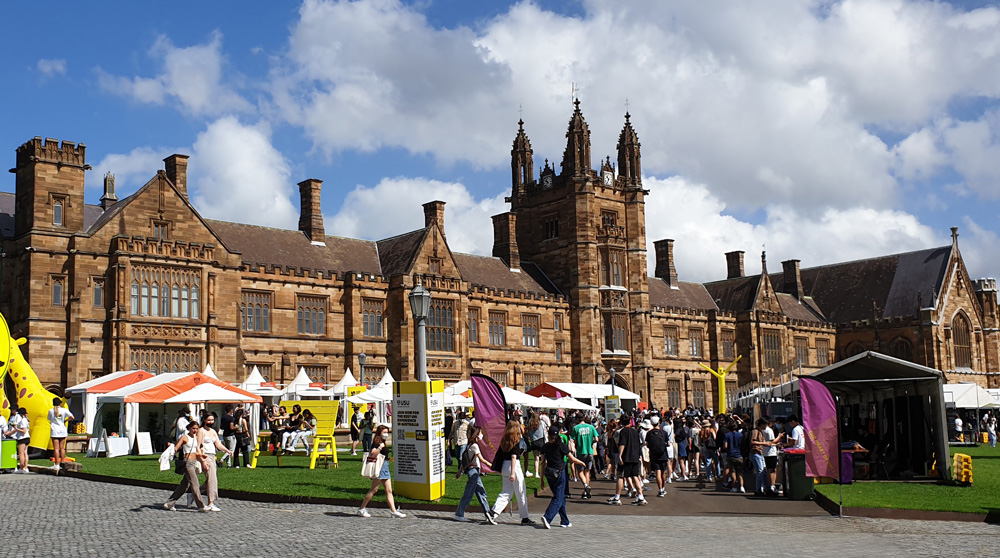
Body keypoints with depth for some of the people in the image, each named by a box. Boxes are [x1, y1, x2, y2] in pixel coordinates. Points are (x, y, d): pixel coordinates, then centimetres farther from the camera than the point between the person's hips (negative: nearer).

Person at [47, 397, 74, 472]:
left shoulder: (51, 411, -2)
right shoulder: (64, 410, -1)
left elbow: (49, 419, 10)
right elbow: (72, 417, -5)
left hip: (54, 431, -2)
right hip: (62, 430, 2)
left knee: (56, 448, -4)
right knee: (62, 448, 10)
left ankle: (56, 465, -7)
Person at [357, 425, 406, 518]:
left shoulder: (382, 443, 17)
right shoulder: (376, 443, -11)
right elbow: (373, 454, -26)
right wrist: (380, 447, -32)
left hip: (385, 468, 9)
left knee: (389, 491, 3)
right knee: (374, 489, -4)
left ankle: (393, 511, 1)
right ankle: (362, 509, 5)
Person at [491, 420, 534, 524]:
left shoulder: (504, 440, 8)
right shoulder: (516, 441, -12)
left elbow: (499, 454, 11)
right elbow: (514, 457, -18)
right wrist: (513, 473, -21)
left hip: (504, 466, 7)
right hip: (514, 466, -7)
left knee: (506, 492, 11)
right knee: (521, 493, 4)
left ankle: (494, 512, -4)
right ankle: (525, 518, 11)